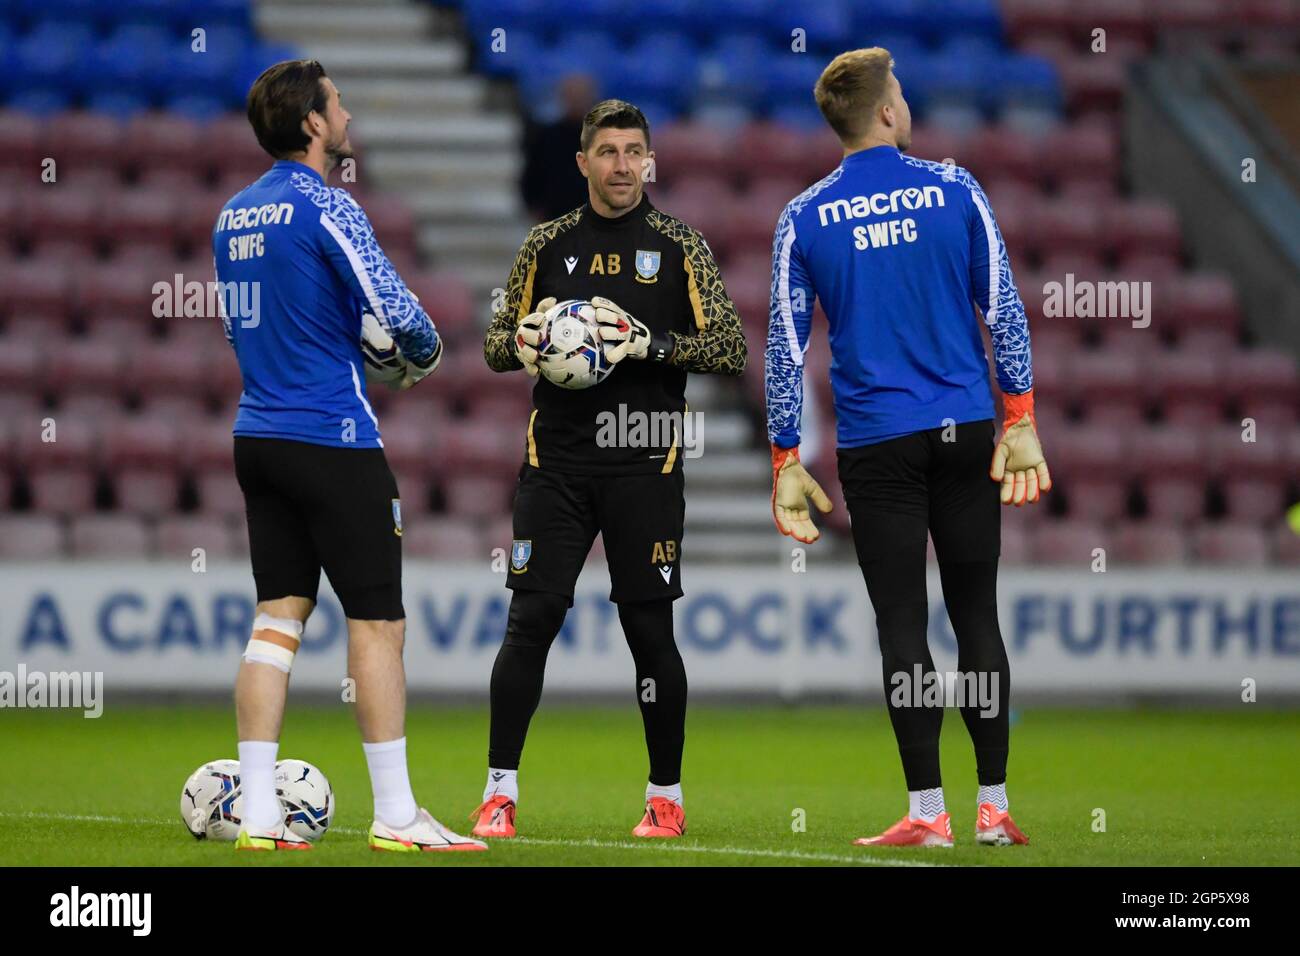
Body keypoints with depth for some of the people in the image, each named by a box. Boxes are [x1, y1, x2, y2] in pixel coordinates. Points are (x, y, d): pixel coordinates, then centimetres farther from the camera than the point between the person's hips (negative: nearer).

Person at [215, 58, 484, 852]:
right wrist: (427, 354, 3)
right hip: (333, 440, -8)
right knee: (378, 622, -2)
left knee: (278, 618, 8)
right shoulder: (324, 207, -13)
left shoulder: (234, 215, 12)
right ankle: (396, 817, -1)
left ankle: (258, 815, 4)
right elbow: (396, 308, -18)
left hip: (259, 437, 8)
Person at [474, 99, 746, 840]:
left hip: (644, 465, -1)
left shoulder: (680, 246, 4)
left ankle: (667, 798, 12)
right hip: (557, 461, 1)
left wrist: (652, 344, -16)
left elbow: (732, 348, -1)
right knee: (531, 619, -5)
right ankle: (501, 793, 0)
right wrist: (519, 342, -8)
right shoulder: (546, 245, 10)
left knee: (649, 627, 1)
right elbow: (497, 346, 15)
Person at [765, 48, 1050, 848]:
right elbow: (1004, 310, -1)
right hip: (965, 431, 1)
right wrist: (1020, 422, 5)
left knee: (903, 625, 1)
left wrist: (786, 463, 5)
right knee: (978, 617, 7)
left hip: (876, 445, -1)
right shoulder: (954, 189, 0)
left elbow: (785, 347, 0)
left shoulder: (805, 219, 0)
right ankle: (994, 806, 8)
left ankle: (928, 812, -1)